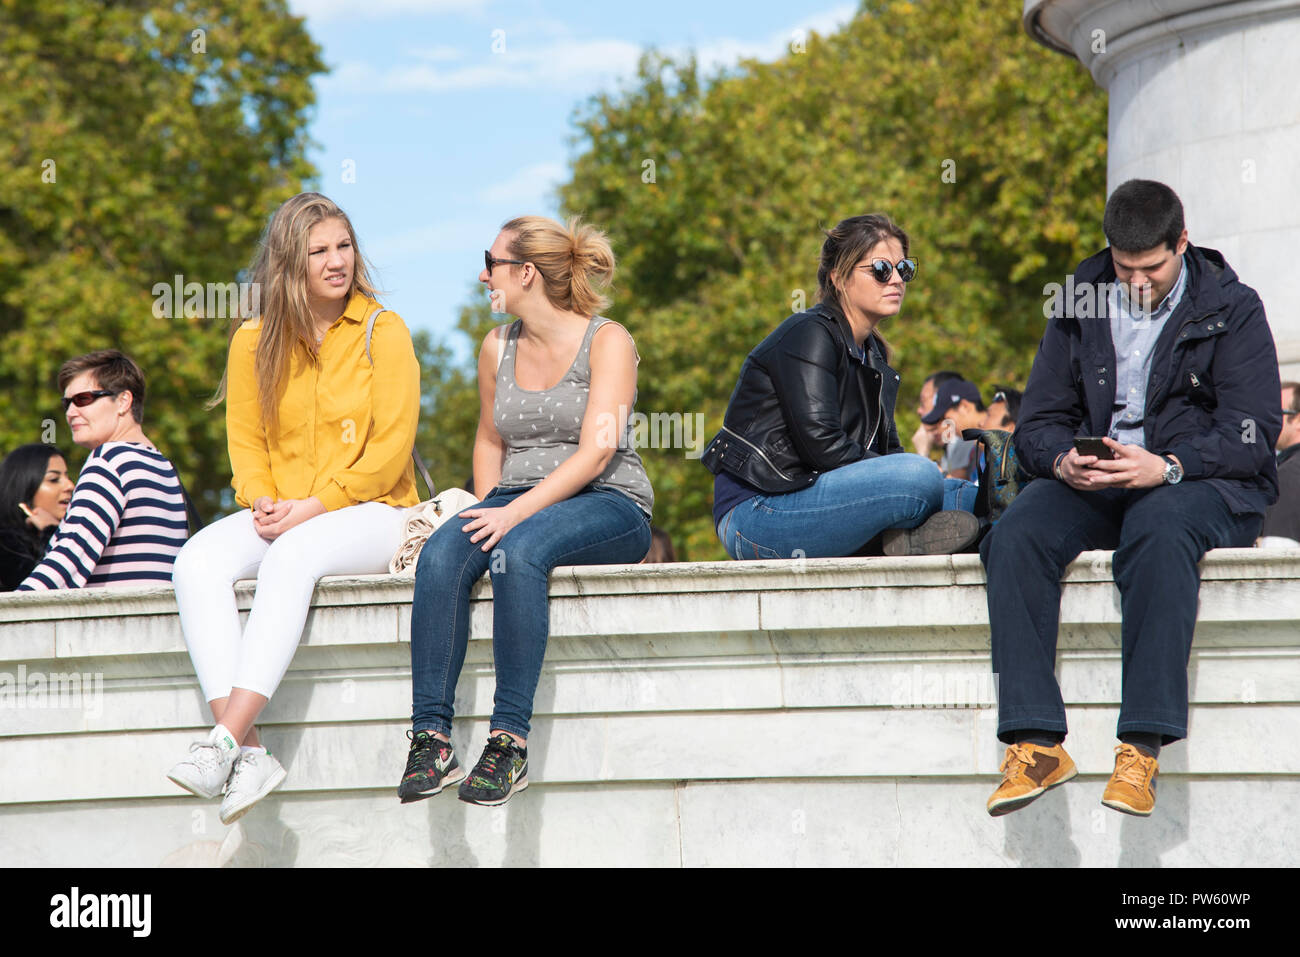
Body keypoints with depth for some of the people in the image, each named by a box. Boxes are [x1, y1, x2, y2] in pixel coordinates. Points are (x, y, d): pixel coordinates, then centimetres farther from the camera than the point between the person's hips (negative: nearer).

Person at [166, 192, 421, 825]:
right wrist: (262, 502, -11)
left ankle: (225, 741, -43)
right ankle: (249, 754, -37)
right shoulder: (253, 341, 10)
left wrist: (309, 509, -16)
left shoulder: (383, 332, -2)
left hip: (373, 513, -4)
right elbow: (245, 439, 11)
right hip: (282, 519, 4)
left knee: (291, 556, -36)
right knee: (197, 563, -26)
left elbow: (390, 448, -8)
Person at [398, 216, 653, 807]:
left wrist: (515, 514, -23)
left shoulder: (606, 341, -4)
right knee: (442, 554, -28)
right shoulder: (497, 348, 14)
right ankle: (431, 738, -35)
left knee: (517, 550, -38)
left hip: (607, 505, -5)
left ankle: (510, 740, -37)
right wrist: (487, 510, 7)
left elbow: (595, 452, -14)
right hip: (515, 504, 5)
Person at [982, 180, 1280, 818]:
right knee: (1015, 537, -29)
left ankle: (1142, 747, -43)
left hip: (1205, 485, -4)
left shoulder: (1231, 309, 2)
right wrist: (1062, 461, -14)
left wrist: (1166, 467, -24)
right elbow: (1037, 424, 12)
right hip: (1092, 486, 4)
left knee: (1159, 531, -40)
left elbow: (1250, 435, -7)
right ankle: (1036, 743, -34)